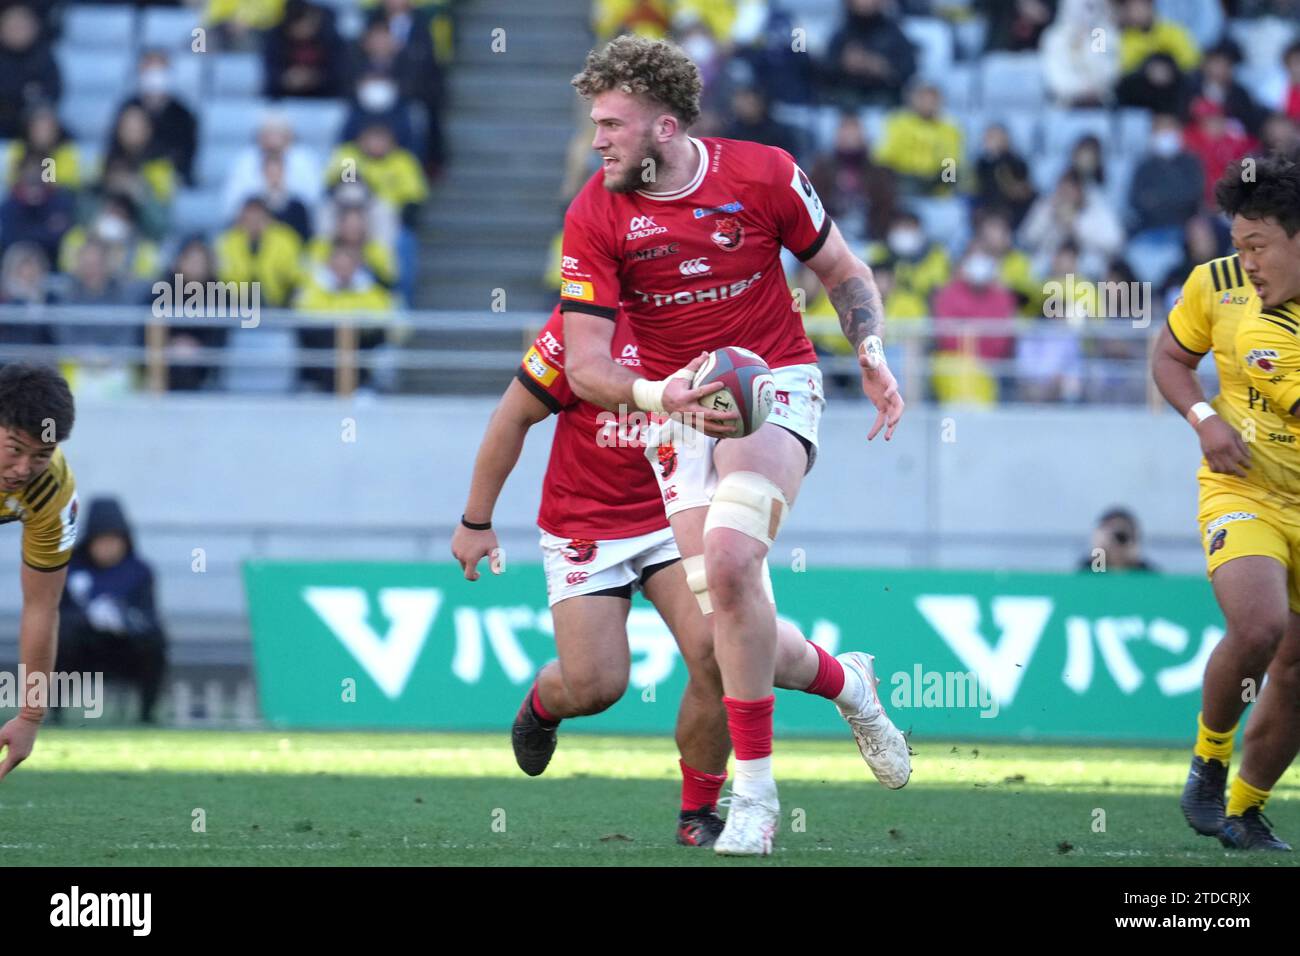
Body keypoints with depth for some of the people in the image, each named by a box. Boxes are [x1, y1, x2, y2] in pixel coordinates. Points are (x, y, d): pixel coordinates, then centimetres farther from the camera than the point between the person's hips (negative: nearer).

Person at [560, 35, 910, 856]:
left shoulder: (762, 174, -8)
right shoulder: (595, 217, -6)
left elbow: (842, 270, 7)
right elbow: (584, 364, -8)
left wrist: (873, 355, -9)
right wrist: (658, 395, -26)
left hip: (776, 384, -3)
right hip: (678, 404, 3)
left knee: (728, 559, -25)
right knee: (721, 609, -9)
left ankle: (755, 792, -15)